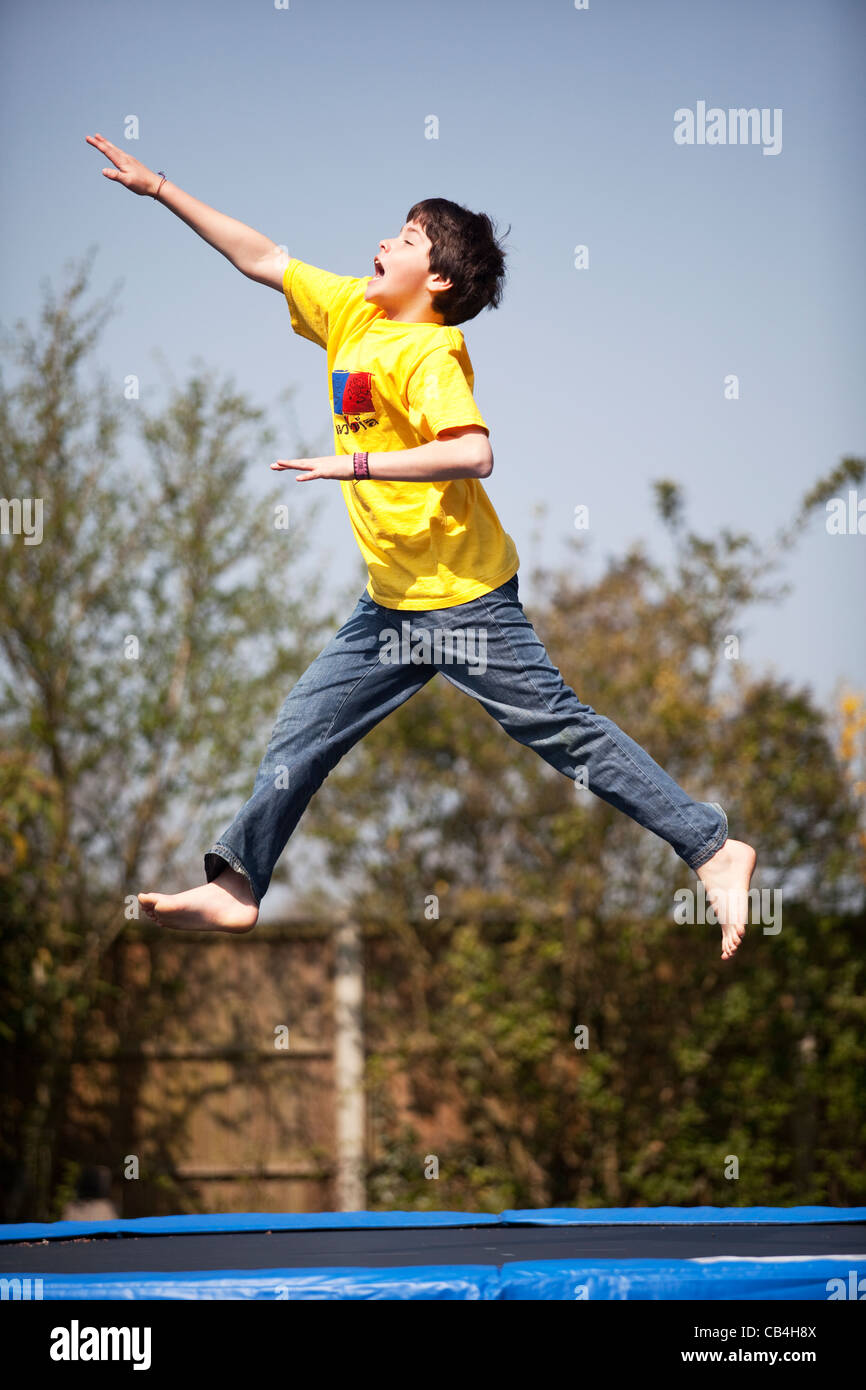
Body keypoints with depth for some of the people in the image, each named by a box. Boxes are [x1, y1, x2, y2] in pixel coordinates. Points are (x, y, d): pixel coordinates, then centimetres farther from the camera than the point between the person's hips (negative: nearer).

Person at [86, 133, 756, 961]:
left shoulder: (428, 352, -15)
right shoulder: (352, 313, 8)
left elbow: (473, 454, -29)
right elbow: (262, 259, 16)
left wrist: (356, 465, -29)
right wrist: (159, 189, 15)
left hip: (464, 598, -8)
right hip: (391, 603, 8)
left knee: (563, 731, -7)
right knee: (302, 730, 8)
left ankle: (712, 849, -2)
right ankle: (236, 886, 15)